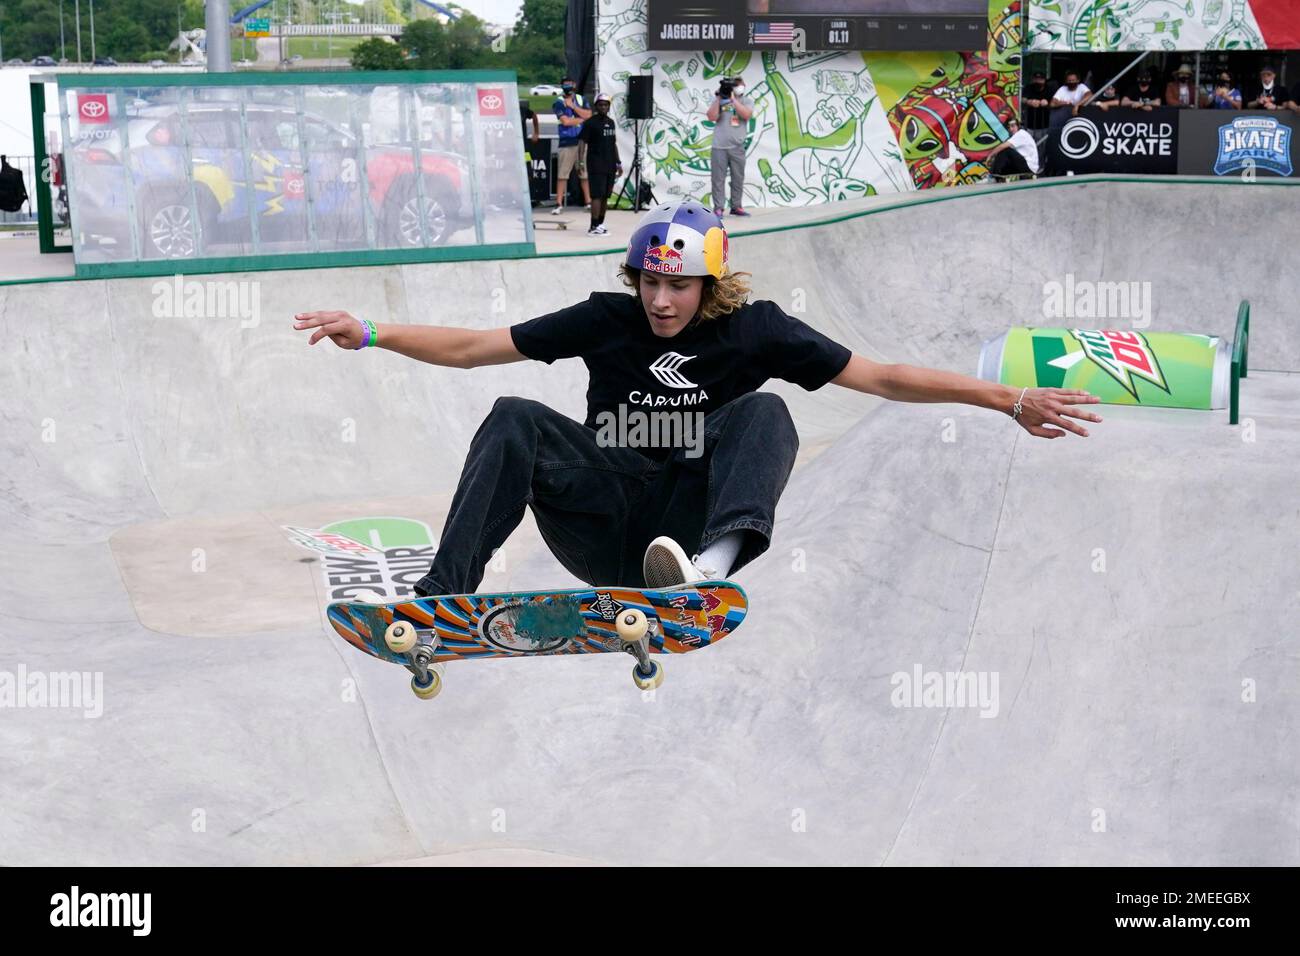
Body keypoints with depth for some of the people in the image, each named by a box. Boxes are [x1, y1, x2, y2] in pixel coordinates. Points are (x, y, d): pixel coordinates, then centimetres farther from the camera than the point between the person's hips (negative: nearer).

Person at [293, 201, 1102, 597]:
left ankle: (714, 565, -53)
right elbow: (471, 347, 3)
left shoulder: (753, 329, -2)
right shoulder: (605, 320, 1)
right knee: (516, 419, -20)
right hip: (606, 534, 1)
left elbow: (883, 379, -6)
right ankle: (444, 602, -30)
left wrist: (1009, 400, -13)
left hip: (690, 520, -1)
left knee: (765, 411, -23)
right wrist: (369, 334, -6)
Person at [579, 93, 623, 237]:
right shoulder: (590, 123, -6)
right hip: (596, 165, -7)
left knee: (606, 195, 9)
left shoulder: (611, 122, 15)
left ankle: (600, 224, 16)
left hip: (610, 166, 7)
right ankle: (594, 227, -13)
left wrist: (618, 163, 19)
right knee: (597, 195, -12)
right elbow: (582, 143, -9)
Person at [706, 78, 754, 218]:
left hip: (737, 147, 1)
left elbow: (746, 114, -11)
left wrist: (732, 98, -15)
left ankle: (736, 206, 14)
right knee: (718, 178, -2)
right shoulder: (719, 101, 8)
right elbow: (712, 117, -6)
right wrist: (719, 98, -10)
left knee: (738, 178, 5)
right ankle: (718, 208, 0)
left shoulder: (746, 102, 10)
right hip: (719, 147, -1)